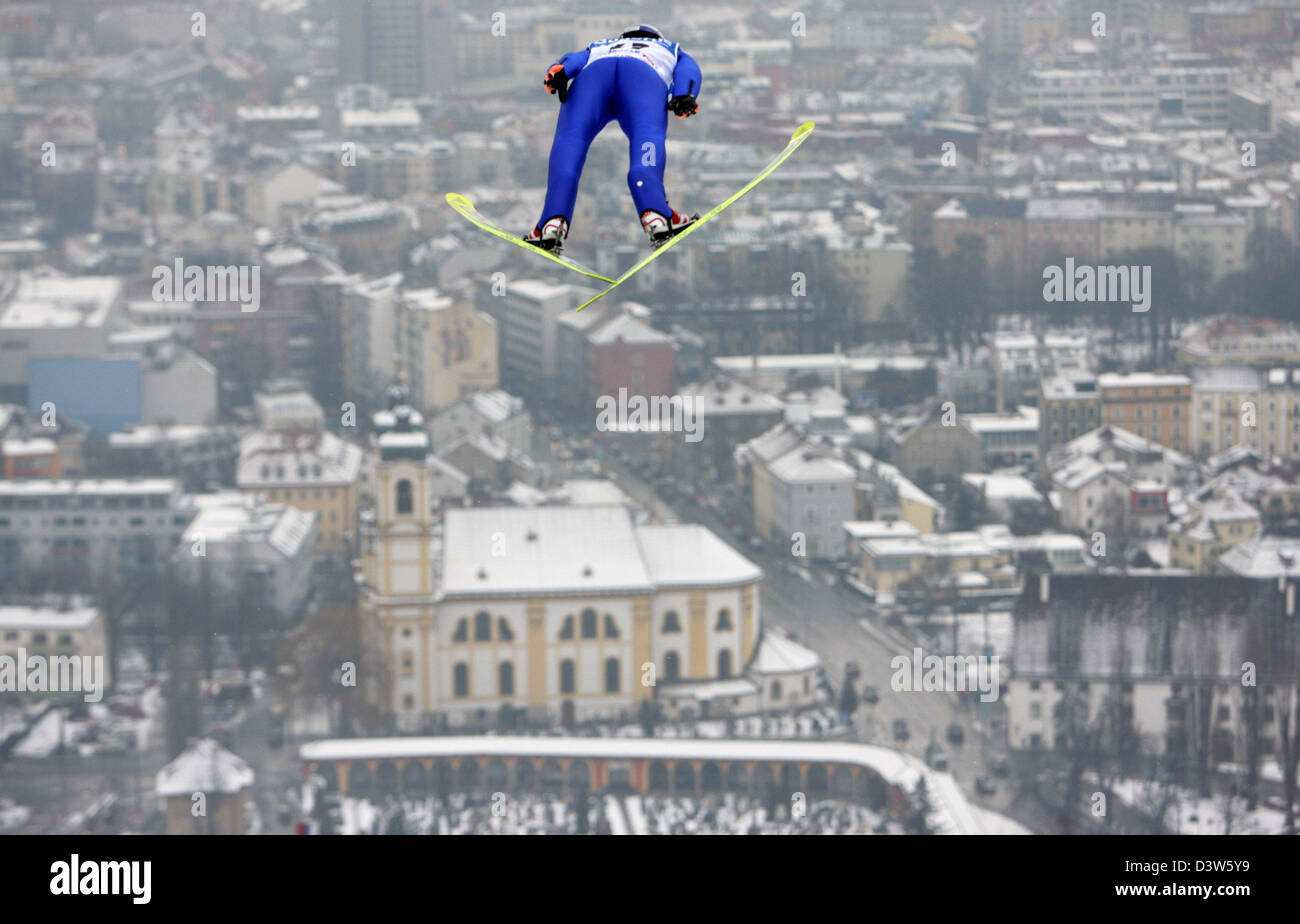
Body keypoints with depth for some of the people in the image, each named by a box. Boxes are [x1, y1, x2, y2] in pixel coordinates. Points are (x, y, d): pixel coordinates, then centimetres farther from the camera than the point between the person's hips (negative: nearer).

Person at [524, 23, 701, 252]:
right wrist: (684, 98, 3)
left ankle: (553, 220, -34)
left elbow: (574, 60, 24)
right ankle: (653, 211, -47)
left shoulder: (598, 47, 46)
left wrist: (559, 72, 3)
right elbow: (687, 69, 21)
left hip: (594, 70, 1)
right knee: (647, 137, -19)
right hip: (646, 77, -1)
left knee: (570, 140, -10)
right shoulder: (671, 51, 44)